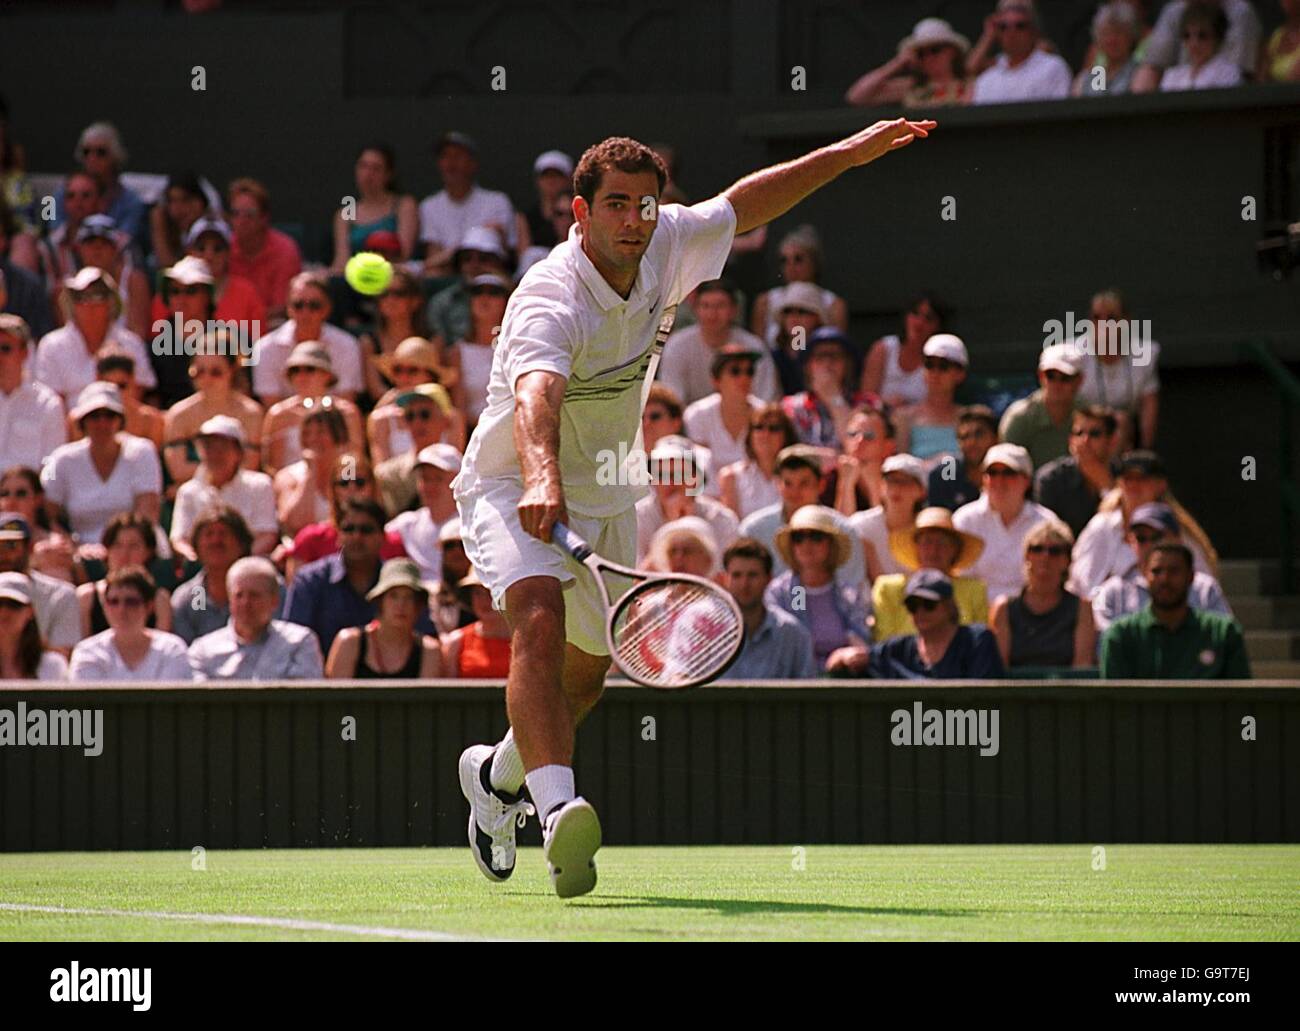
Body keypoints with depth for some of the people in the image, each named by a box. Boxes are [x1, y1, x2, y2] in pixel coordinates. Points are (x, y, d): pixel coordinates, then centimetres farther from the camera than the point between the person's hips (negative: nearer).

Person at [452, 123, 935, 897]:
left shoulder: (666, 248, -8)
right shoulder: (549, 302, -31)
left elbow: (743, 205, 11)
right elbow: (536, 398, -50)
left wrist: (851, 152, 13)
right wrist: (541, 479, -70)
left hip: (605, 503, 8)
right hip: (515, 489, -8)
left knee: (588, 668, 19)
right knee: (540, 620, -34)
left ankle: (496, 773, 50)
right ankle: (558, 808, -51)